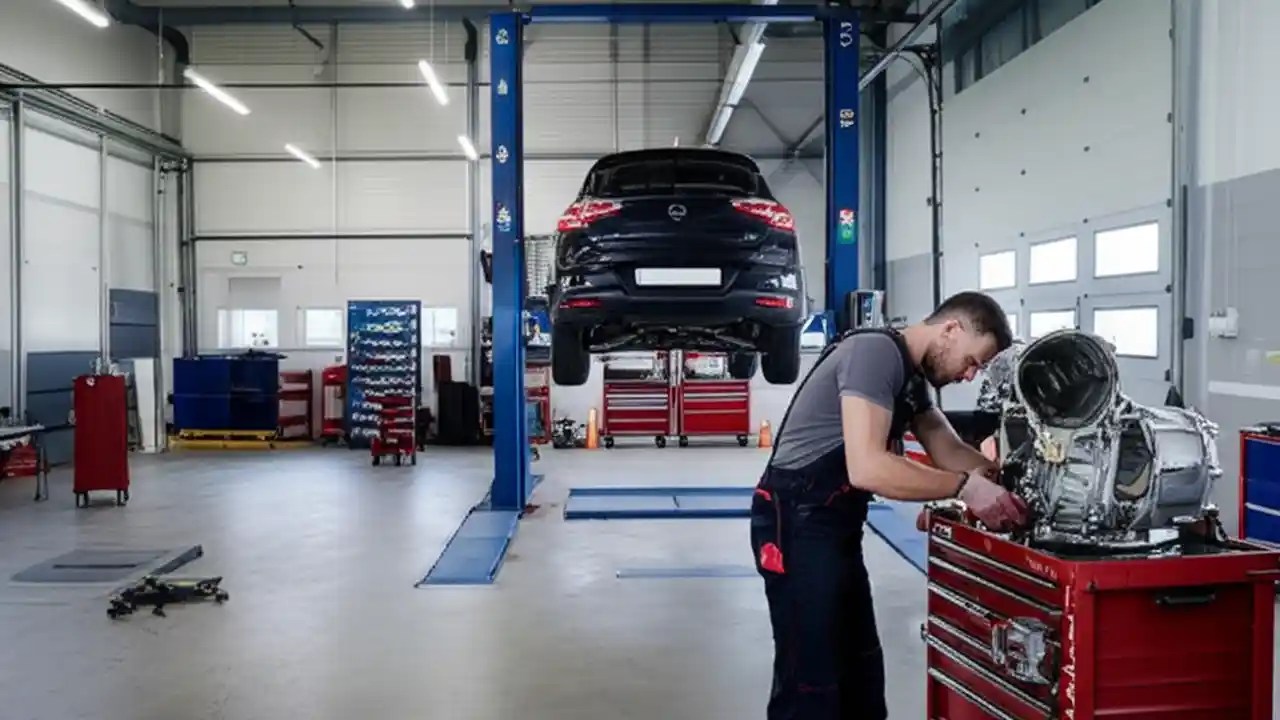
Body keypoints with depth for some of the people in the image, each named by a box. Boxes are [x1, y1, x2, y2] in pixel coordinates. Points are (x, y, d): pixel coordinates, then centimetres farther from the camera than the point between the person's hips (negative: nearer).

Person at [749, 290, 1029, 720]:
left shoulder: (911, 375, 14)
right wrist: (965, 487, -22)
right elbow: (867, 467, -29)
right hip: (798, 524, -10)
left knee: (860, 670, 18)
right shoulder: (876, 352, -18)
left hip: (836, 526, 10)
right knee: (810, 682, -5)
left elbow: (950, 452, 13)